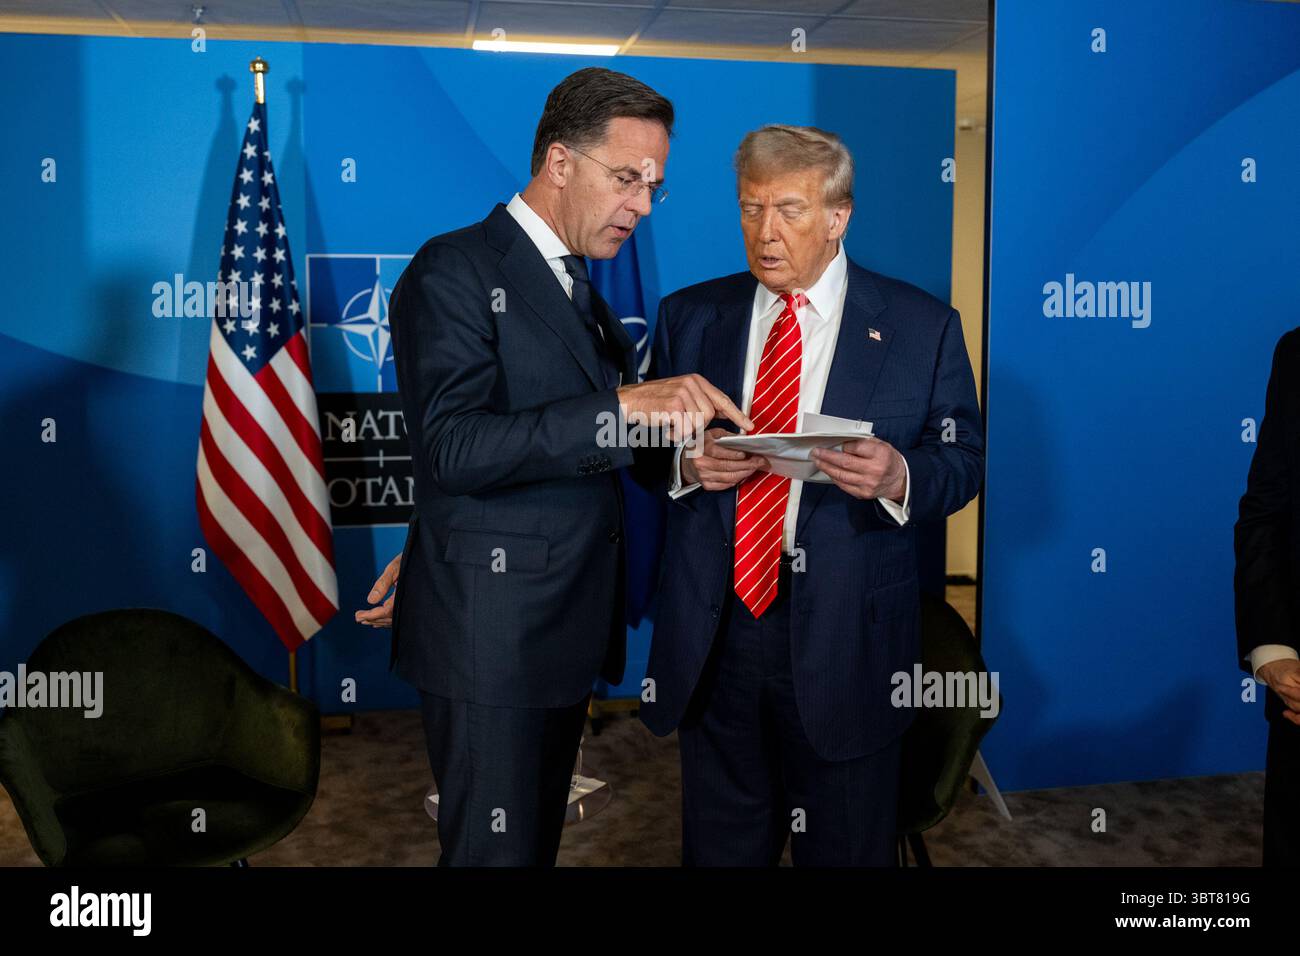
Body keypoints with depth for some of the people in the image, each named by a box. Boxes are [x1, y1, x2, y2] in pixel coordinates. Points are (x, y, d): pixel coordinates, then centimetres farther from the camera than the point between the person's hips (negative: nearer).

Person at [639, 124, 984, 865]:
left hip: (846, 636, -2)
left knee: (846, 849, 14)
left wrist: (899, 477, -21)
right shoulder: (690, 316, 6)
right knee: (719, 845, 17)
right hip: (711, 633, 2)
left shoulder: (921, 326, -1)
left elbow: (965, 458, 1)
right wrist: (687, 463, -14)